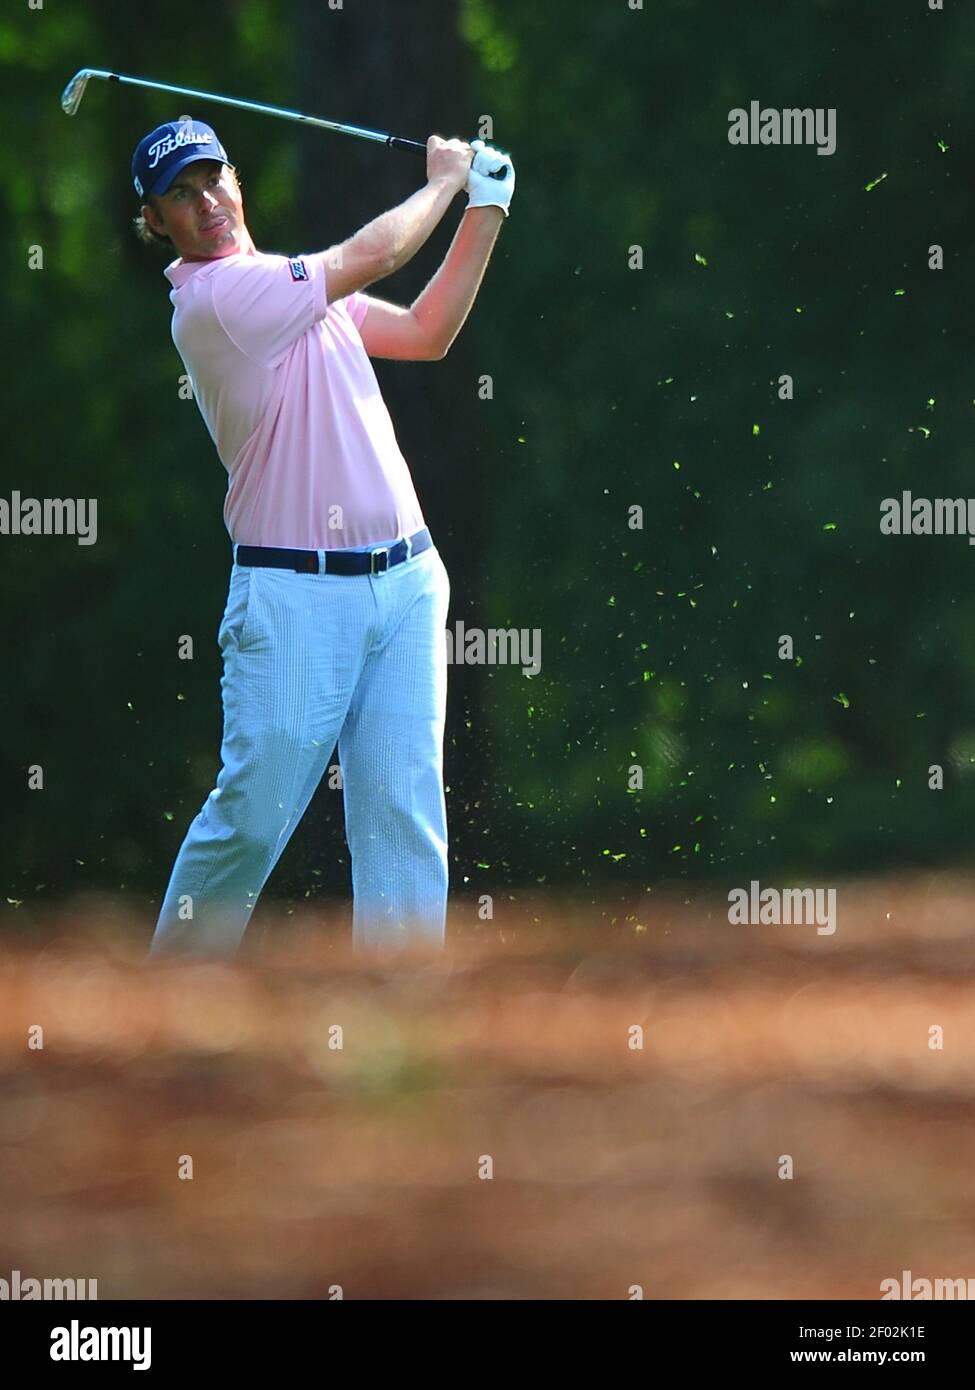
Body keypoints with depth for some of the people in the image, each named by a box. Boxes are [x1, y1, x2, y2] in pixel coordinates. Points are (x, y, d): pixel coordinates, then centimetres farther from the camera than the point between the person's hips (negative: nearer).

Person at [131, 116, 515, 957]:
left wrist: (487, 213, 15)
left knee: (405, 809, 0)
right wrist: (443, 183, 8)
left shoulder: (293, 283, 17)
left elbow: (427, 334, 22)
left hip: (405, 580, 7)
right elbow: (374, 256, -9)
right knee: (253, 814, -7)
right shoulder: (213, 297, -11)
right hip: (294, 594, -7)